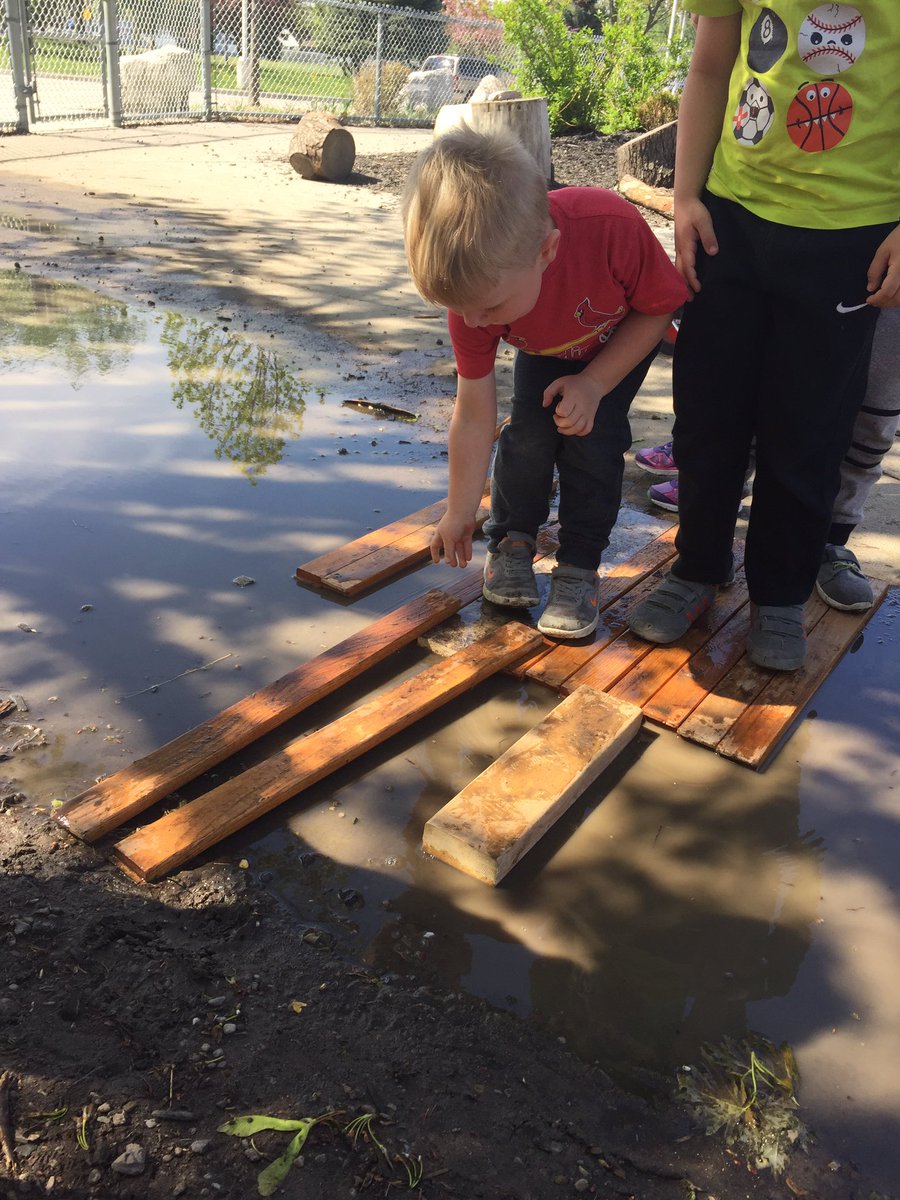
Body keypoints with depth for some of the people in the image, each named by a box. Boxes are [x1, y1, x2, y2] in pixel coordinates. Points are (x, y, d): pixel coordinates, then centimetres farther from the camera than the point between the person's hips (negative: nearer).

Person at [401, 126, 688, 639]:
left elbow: (659, 308, -22)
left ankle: (580, 567, -1)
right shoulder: (475, 292, -33)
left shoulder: (613, 226, -44)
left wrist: (593, 384, -30)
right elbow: (475, 414, -22)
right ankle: (511, 541, 10)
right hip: (546, 349, 2)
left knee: (592, 437, -18)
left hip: (624, 336, -2)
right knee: (528, 432, -16)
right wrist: (460, 514, -15)